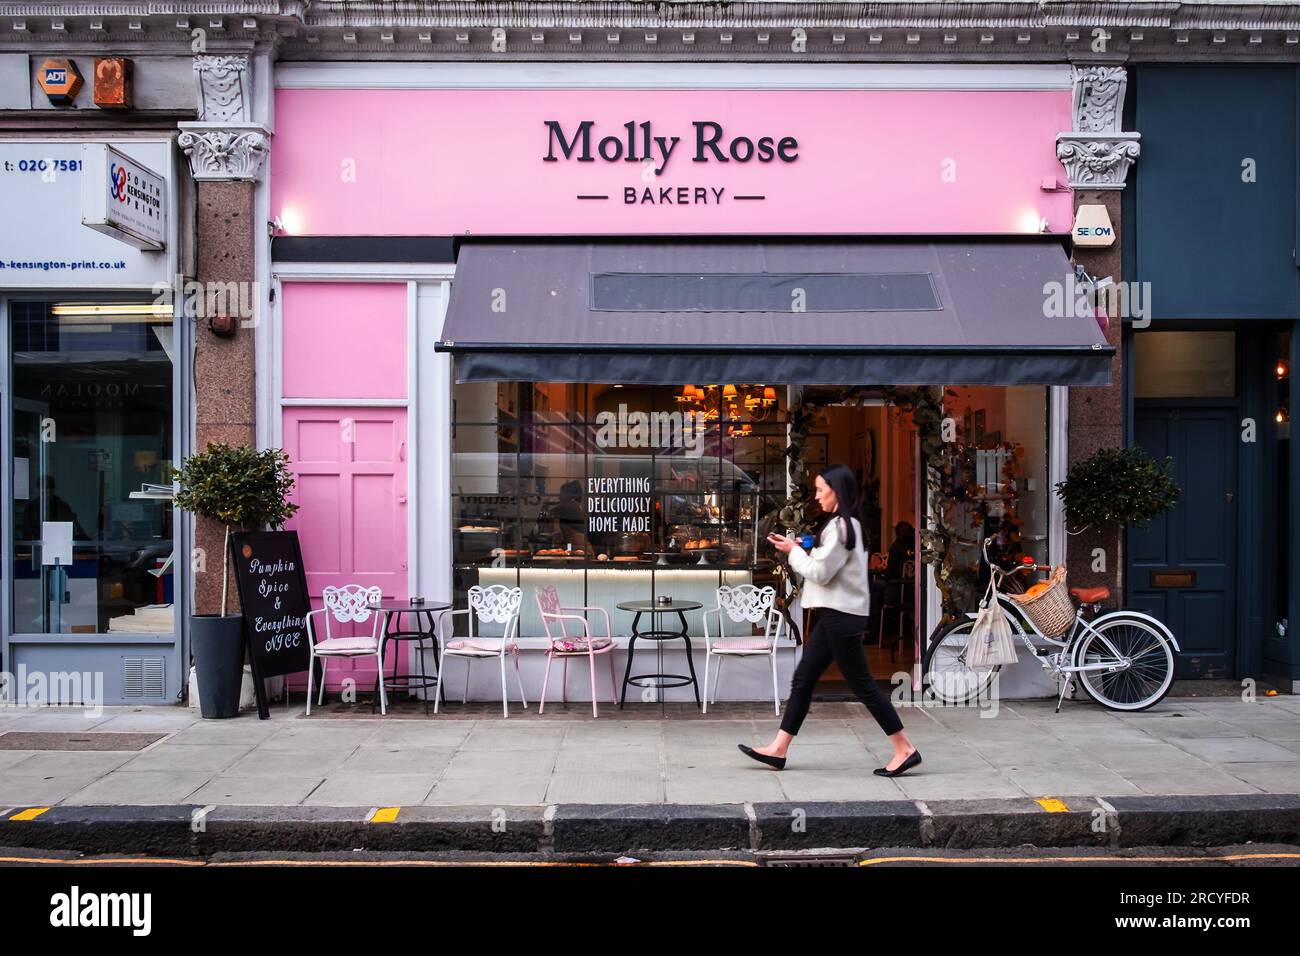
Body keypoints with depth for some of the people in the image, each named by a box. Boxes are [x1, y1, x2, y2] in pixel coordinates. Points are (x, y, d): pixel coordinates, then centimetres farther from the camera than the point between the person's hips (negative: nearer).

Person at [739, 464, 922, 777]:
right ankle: (778, 749, 12)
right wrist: (798, 549, 8)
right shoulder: (845, 524, 16)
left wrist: (794, 551, -4)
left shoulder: (840, 526, -16)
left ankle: (905, 749, 4)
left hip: (841, 616, -10)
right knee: (803, 679, 9)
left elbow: (820, 573, -18)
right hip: (834, 614, 10)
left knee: (862, 683, -4)